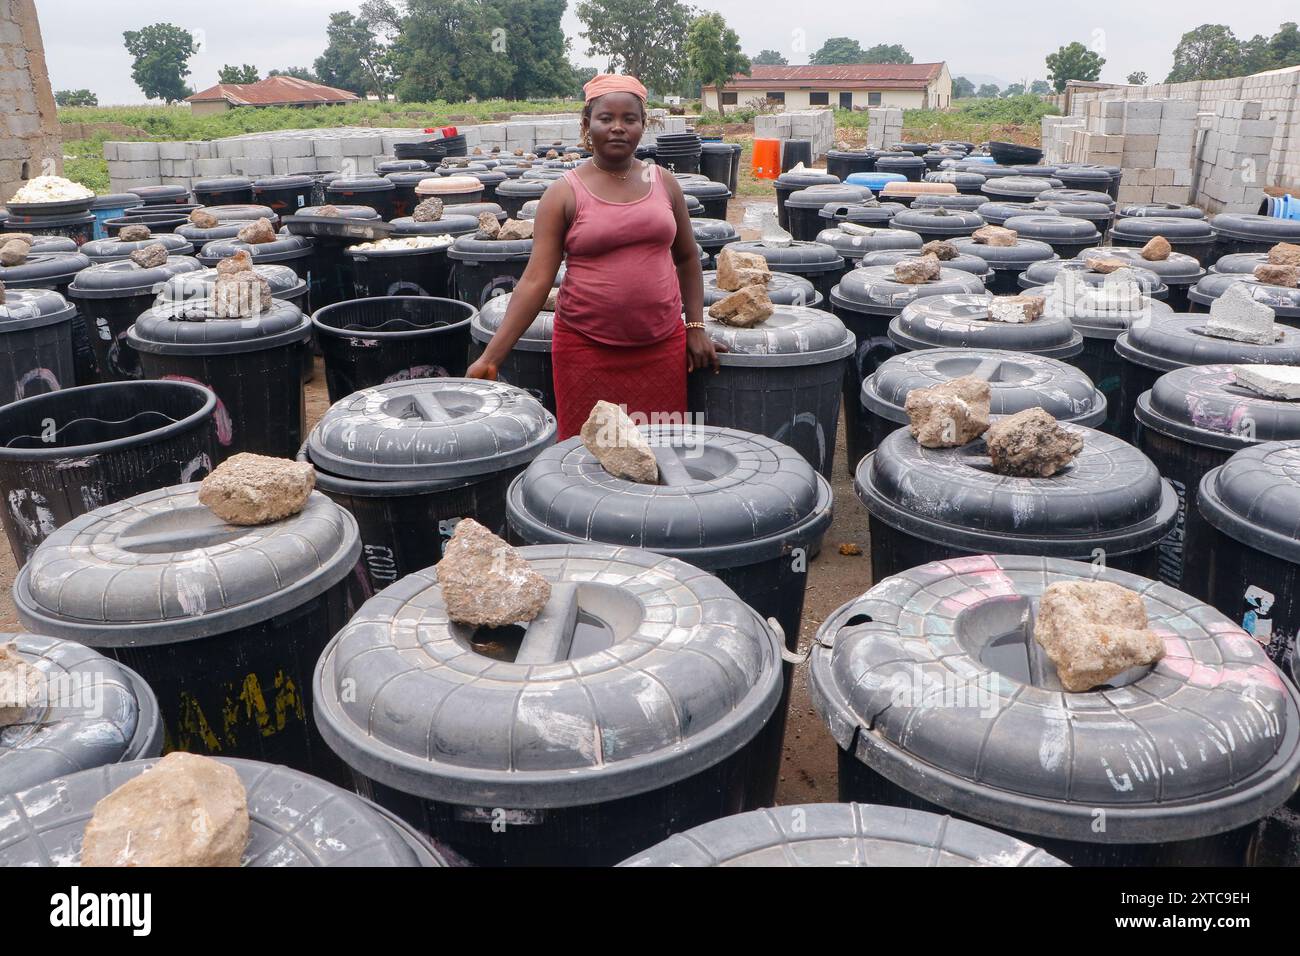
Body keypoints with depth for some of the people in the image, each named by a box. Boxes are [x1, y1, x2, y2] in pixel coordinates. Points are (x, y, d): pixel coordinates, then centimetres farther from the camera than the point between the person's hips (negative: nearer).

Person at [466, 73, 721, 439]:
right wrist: (490, 357, -14)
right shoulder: (564, 194, -3)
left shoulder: (664, 183, 7)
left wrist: (695, 327, 10)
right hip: (586, 351, -2)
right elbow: (535, 281, -7)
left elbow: (686, 258, 17)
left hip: (662, 348, 3)